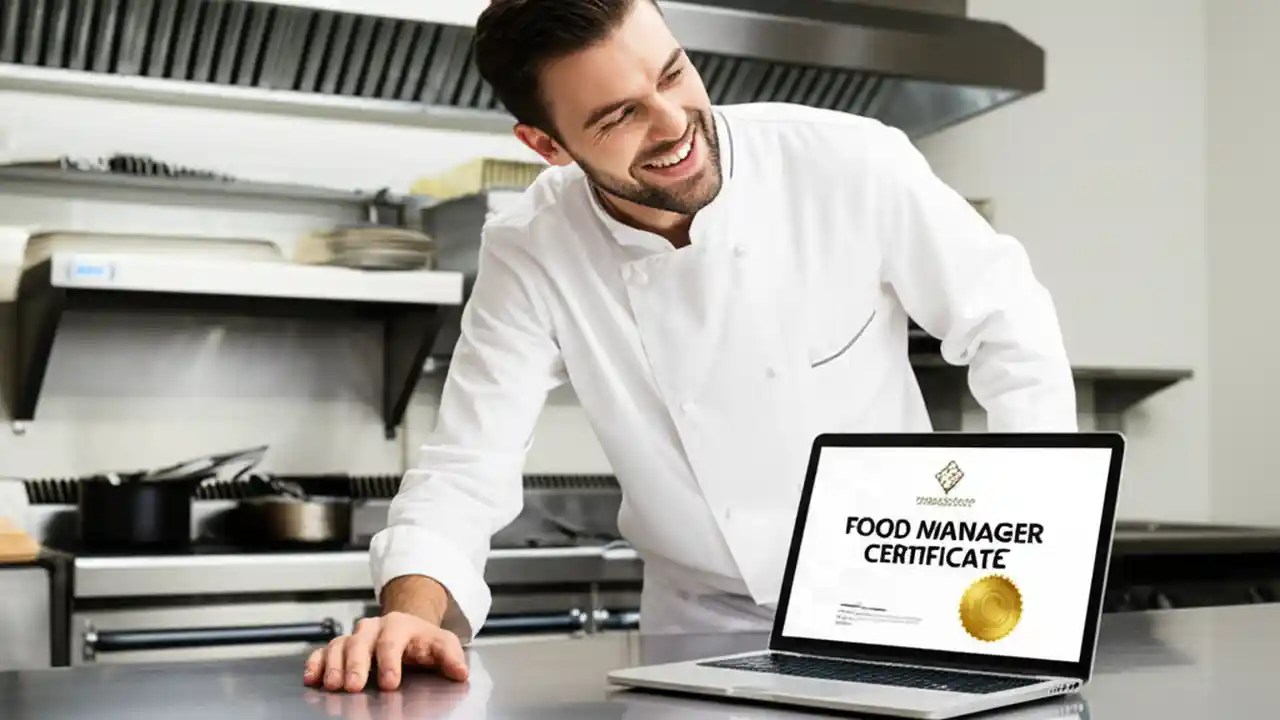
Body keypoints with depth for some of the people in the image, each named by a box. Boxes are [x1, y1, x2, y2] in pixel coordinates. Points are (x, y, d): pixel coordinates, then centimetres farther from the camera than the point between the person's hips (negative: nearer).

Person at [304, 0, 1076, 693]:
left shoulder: (856, 165, -19)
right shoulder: (530, 256, -15)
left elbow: (1010, 329, -7)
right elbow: (468, 468, -14)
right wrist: (415, 609, -34)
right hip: (707, 633, 1)